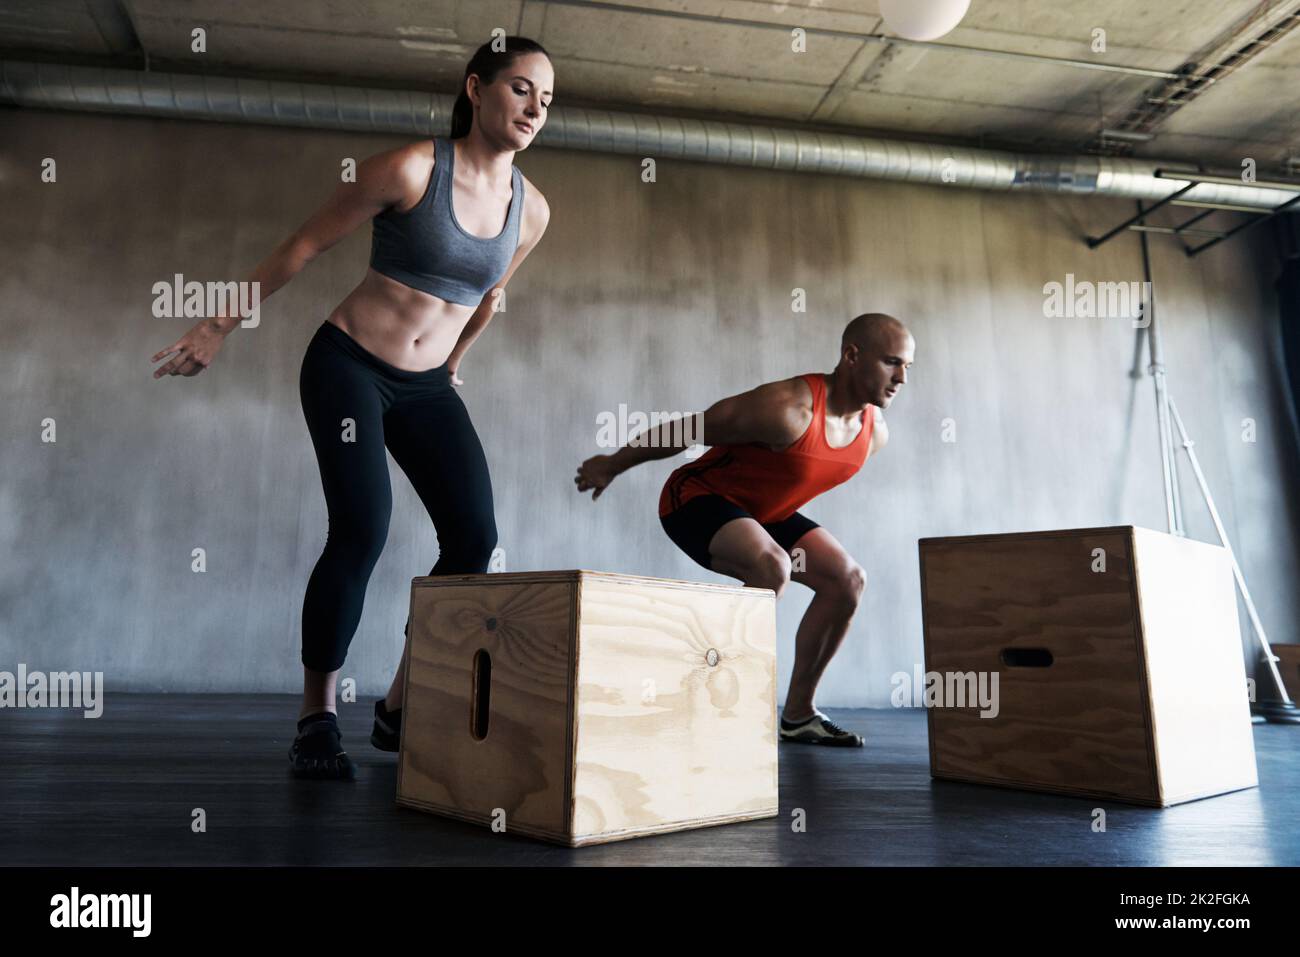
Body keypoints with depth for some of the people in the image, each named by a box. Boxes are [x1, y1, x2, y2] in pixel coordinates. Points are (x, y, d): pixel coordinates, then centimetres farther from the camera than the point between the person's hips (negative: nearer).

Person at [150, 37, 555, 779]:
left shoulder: (532, 209, 2)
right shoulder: (411, 168, -13)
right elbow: (306, 245, -4)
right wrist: (222, 327, 1)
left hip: (428, 388, 5)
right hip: (348, 367, -5)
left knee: (475, 537, -10)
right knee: (362, 531, -19)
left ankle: (402, 710, 5)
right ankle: (317, 721, -1)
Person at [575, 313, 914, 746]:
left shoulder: (875, 432, -6)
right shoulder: (787, 408, -32)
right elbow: (685, 429, -22)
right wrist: (611, 466, -10)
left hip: (766, 511, 9)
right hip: (697, 498, -8)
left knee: (848, 579, -2)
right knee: (772, 567, -34)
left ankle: (798, 714, 7)